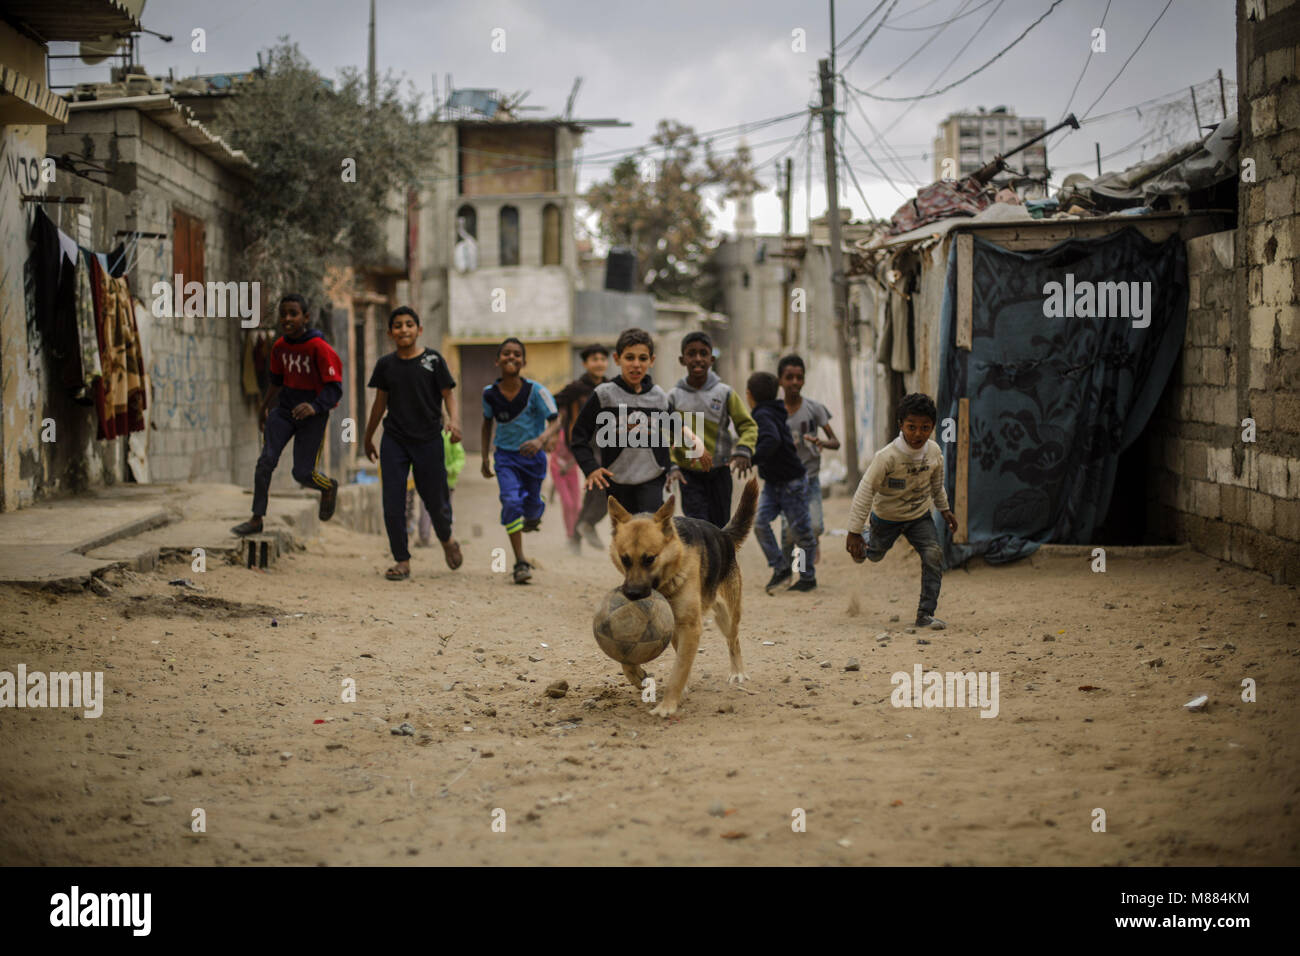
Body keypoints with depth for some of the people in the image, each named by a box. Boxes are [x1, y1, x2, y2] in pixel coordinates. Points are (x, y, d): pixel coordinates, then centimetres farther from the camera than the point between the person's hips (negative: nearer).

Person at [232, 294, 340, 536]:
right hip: (285, 408, 5)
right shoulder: (280, 347, 2)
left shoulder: (319, 348, -17)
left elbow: (334, 389, -20)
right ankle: (256, 518, -7)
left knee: (302, 473, -3)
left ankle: (329, 488, 32)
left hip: (312, 414, -5)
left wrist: (315, 407, -36)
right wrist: (264, 407, 26)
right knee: (266, 459, -11)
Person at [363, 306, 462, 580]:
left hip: (428, 439, -2)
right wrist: (368, 437, 22)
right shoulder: (386, 364, 5)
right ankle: (402, 561, 4)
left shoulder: (433, 360, -3)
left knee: (436, 502, 5)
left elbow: (448, 394, -1)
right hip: (394, 441, 2)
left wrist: (453, 420, -21)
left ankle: (447, 541, 36)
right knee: (393, 504, -6)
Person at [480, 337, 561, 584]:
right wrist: (485, 458, 13)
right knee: (511, 501, -17)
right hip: (505, 455, 1)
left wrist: (541, 439, -37)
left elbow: (555, 421, -16)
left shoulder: (535, 391, -16)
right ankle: (520, 562, -16)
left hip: (532, 454, 0)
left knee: (531, 501, 13)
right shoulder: (490, 393, -7)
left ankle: (534, 515, 55)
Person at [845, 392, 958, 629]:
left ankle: (926, 614, -9)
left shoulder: (934, 452, -16)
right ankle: (867, 538, 60)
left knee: (934, 555, -17)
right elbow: (865, 491, -26)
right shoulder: (887, 457, -32)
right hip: (887, 518, -3)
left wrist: (944, 509, 18)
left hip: (920, 516, 3)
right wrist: (854, 532, -25)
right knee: (875, 554, 21)